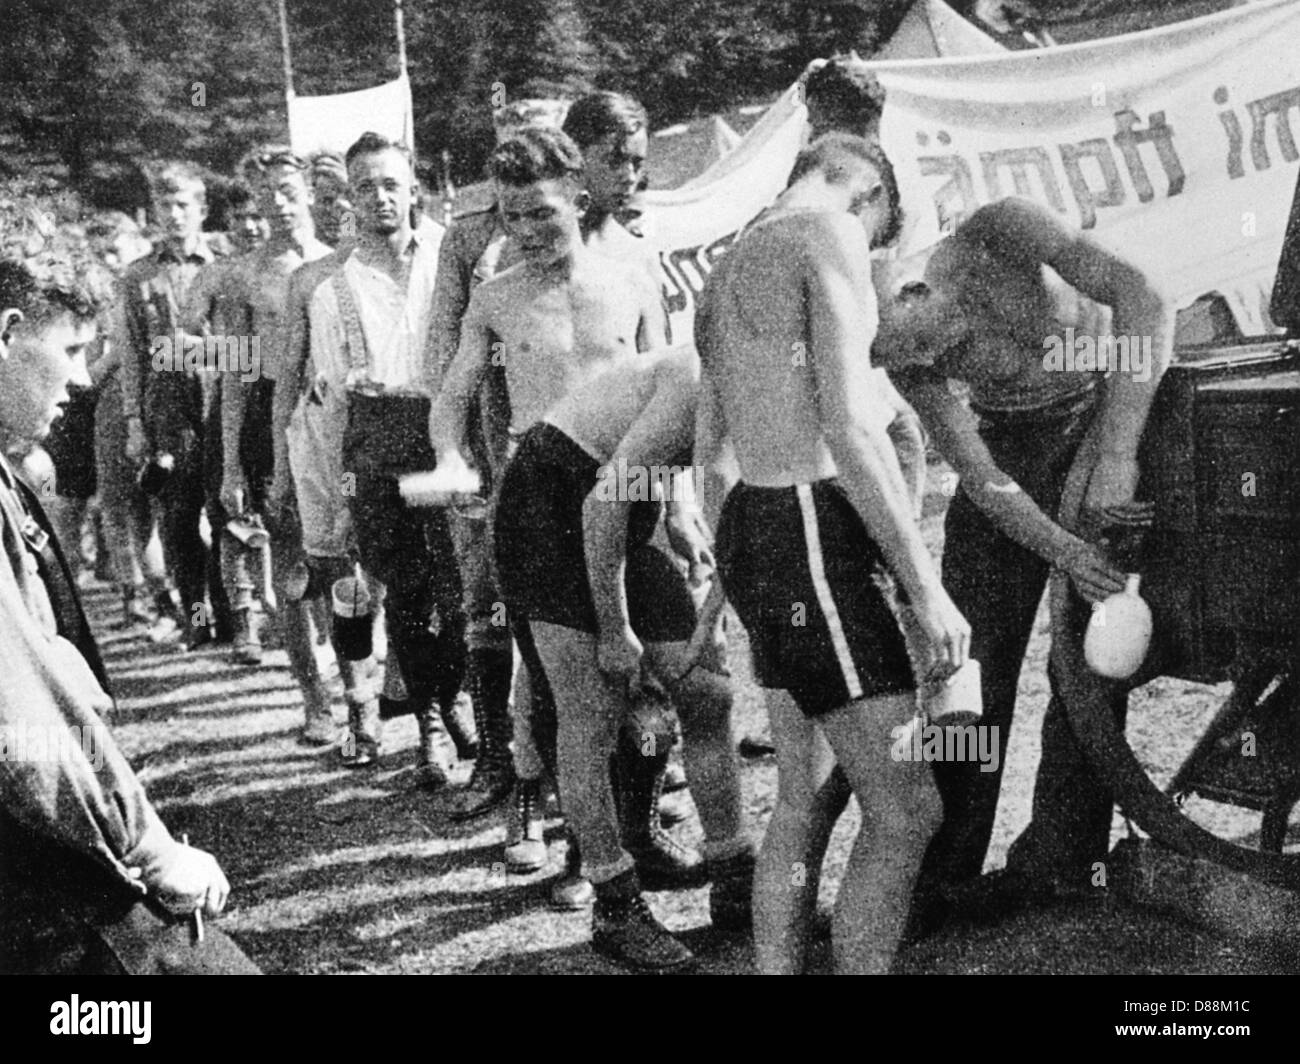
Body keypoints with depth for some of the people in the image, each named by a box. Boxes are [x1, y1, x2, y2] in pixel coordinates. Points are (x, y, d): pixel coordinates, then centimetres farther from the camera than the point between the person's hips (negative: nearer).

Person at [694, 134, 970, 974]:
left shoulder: (732, 264, 21)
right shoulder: (829, 232, -7)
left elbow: (711, 451, 25)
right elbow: (848, 424, -18)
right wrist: (927, 586, -17)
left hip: (750, 529, 10)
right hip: (810, 535, -10)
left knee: (801, 802, 16)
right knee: (906, 812, -7)